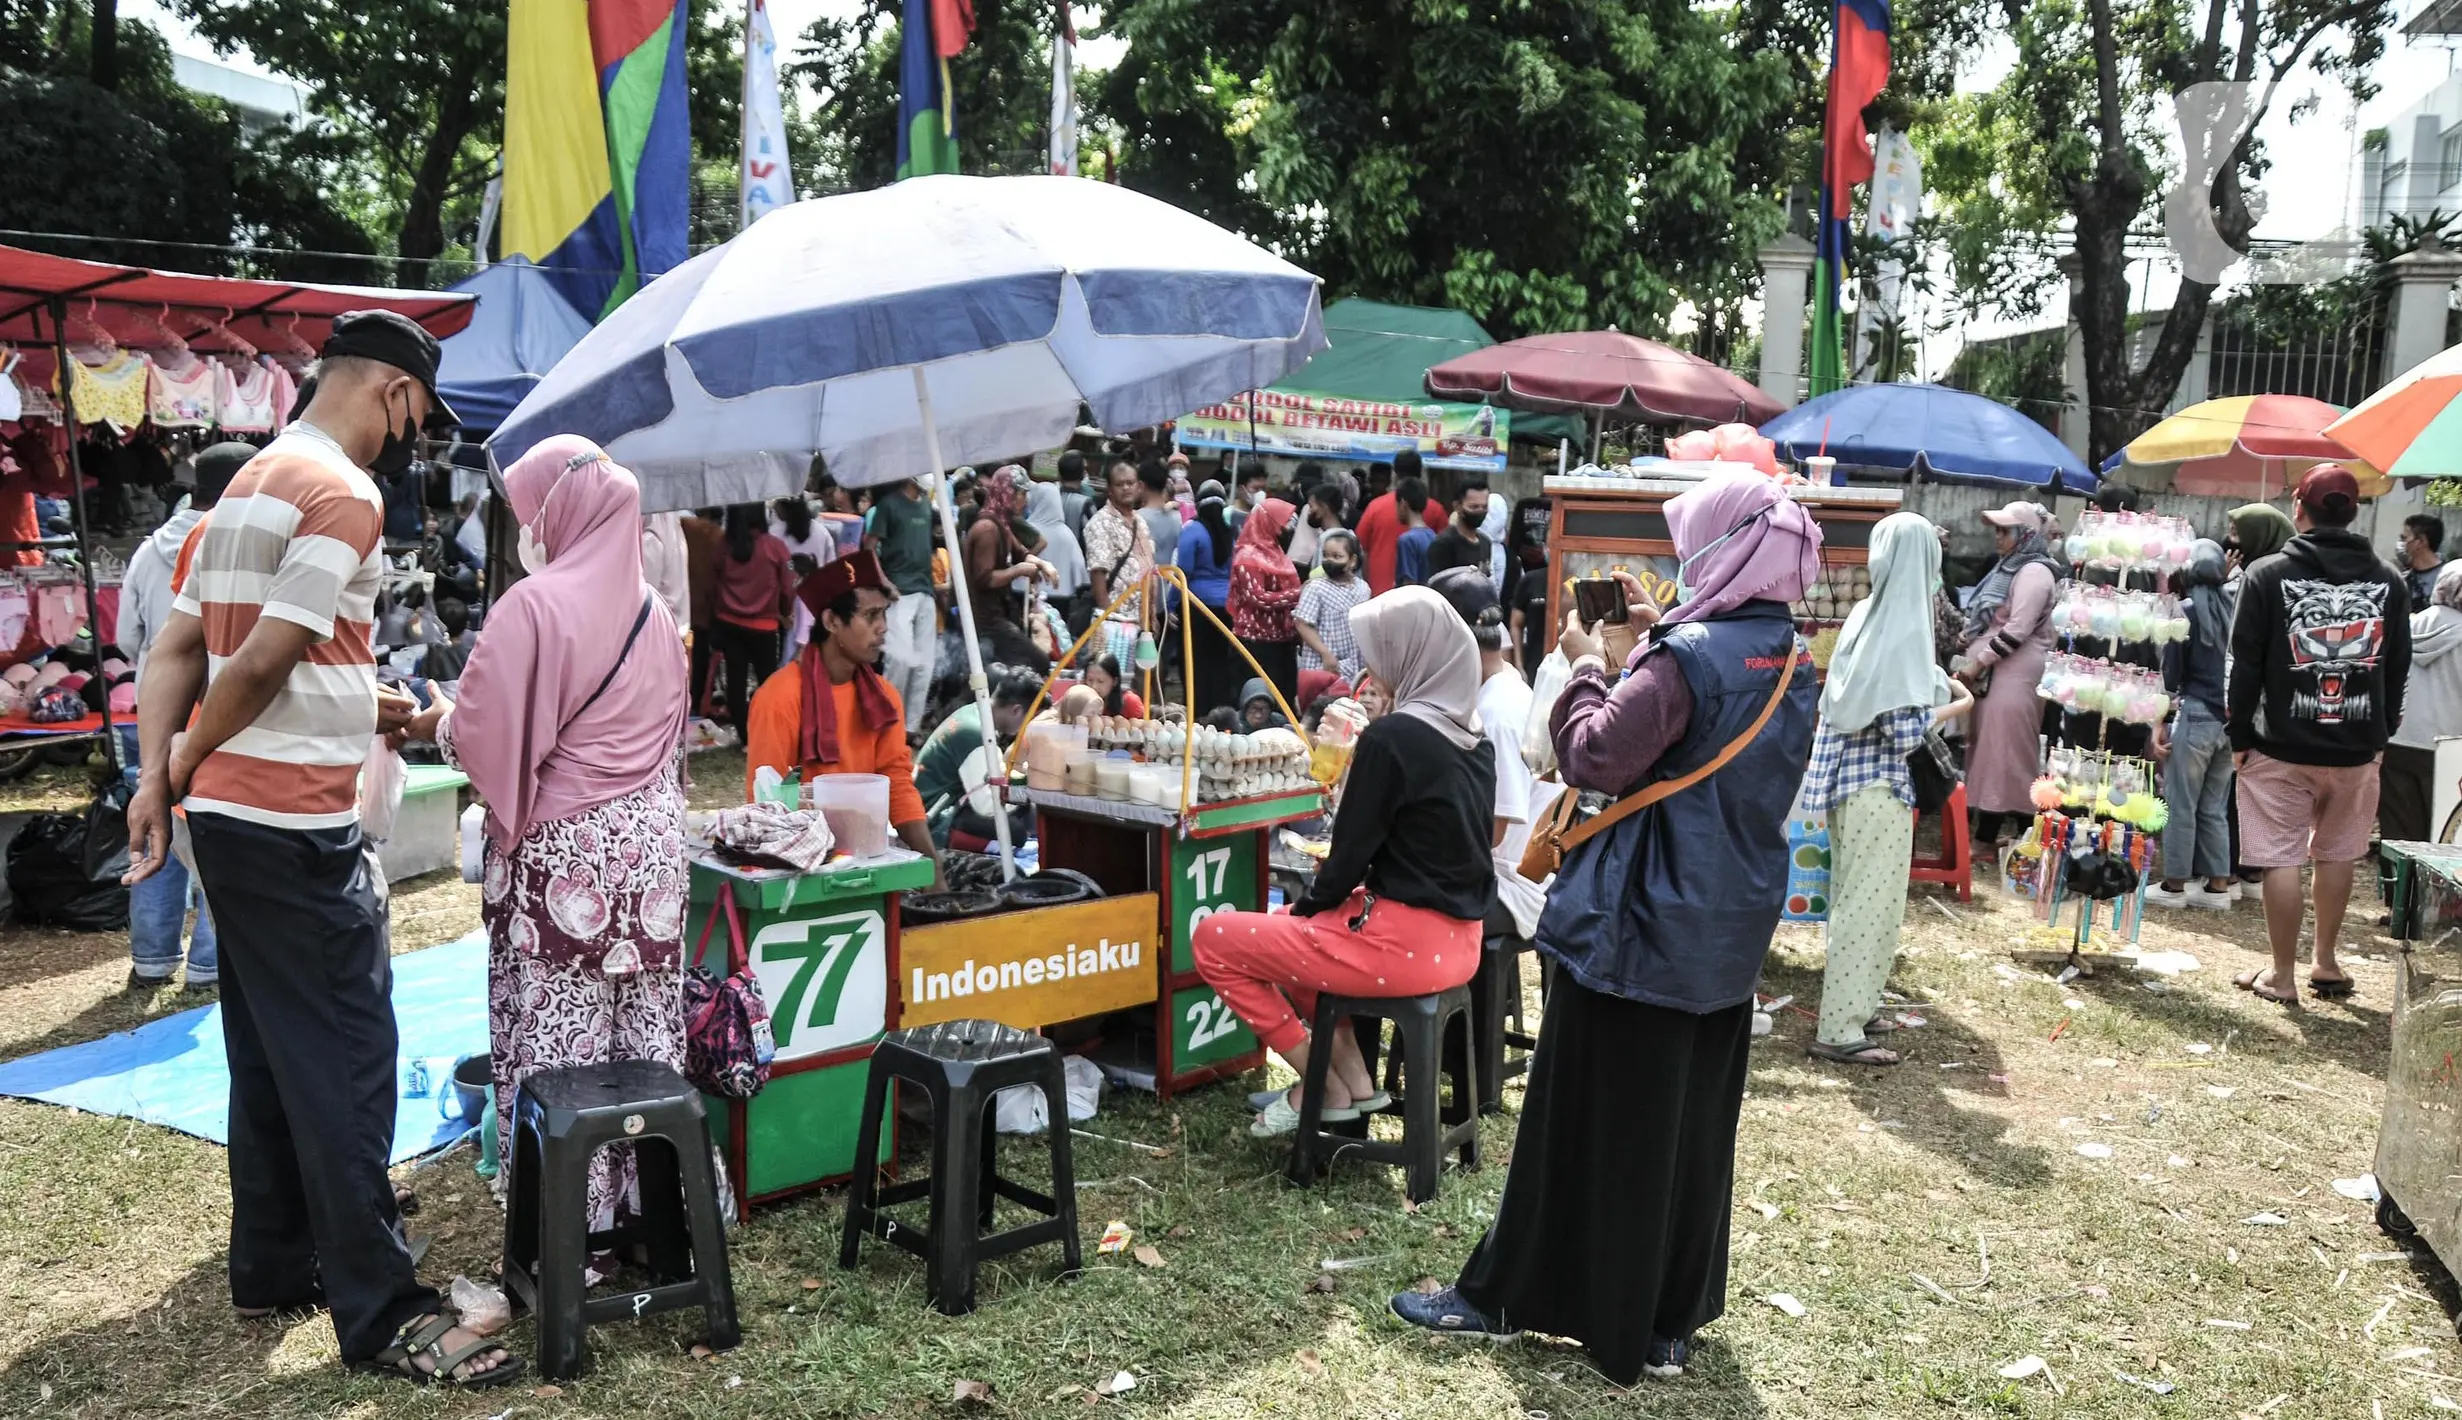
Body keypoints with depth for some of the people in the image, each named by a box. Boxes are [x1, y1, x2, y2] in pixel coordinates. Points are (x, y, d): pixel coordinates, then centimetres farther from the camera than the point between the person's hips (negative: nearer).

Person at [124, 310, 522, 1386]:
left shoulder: (250, 485, 17)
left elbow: (178, 647, 15)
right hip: (297, 830, -10)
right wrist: (183, 766, -6)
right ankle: (380, 1313, 0)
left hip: (228, 816, 10)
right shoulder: (345, 493, -14)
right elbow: (263, 660, -20)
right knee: (347, 1060, -5)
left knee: (270, 1052, 17)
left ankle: (273, 1268, 28)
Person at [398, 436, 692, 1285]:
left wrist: (428, 722, 9)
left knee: (557, 1042, 2)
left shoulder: (534, 607, -12)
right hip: (649, 847, 7)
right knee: (643, 1033, 10)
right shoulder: (654, 611, 9)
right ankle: (646, 1207, 19)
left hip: (559, 853, -6)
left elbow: (482, 735, -12)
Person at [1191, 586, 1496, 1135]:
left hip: (1406, 943, -9)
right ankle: (1351, 1075, 20)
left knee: (1214, 939, 4)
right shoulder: (1474, 737, 7)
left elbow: (1351, 852, -14)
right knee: (1291, 928, 29)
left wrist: (1306, 904, 7)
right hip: (1457, 938, 9)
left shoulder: (1391, 737, -18)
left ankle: (1326, 1087, 11)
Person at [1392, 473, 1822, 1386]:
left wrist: (1587, 666, -8)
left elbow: (1596, 760, -23)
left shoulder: (1686, 659, -19)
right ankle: (1669, 1318, 26)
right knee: (1691, 1130, 15)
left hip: (1642, 925, -8)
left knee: (1589, 1121, 4)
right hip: (1730, 928, 8)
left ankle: (1510, 1295, 19)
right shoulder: (1790, 666, 6)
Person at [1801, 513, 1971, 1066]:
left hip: (1847, 773, 8)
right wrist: (1958, 705, -3)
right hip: (1879, 783, -8)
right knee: (1871, 904, -1)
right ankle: (1839, 1031, 4)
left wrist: (1939, 686, 13)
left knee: (1852, 898, 17)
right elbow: (1904, 731, -18)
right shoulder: (1905, 630, -17)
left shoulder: (1864, 616, 5)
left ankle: (1849, 1009, 29)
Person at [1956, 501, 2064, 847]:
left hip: (2013, 674, -10)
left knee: (2004, 753, -7)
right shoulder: (2010, 568, 20)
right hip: (1994, 672, 10)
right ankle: (1987, 831, 14)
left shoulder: (2034, 572, -11)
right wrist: (1973, 661, 13)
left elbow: (2017, 630, -19)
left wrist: (1976, 663, -15)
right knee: (1989, 751, 10)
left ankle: (1990, 833, -6)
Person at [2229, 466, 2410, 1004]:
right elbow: (2398, 670, 8)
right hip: (2357, 748, 4)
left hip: (2280, 746, -4)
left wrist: (2238, 735, -1)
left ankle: (2282, 975, 7)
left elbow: (2245, 664, -8)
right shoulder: (2388, 582, 4)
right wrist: (2380, 733, 16)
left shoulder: (2268, 575, -8)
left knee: (2281, 859, 2)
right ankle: (2326, 964, 26)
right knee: (2336, 855, 17)